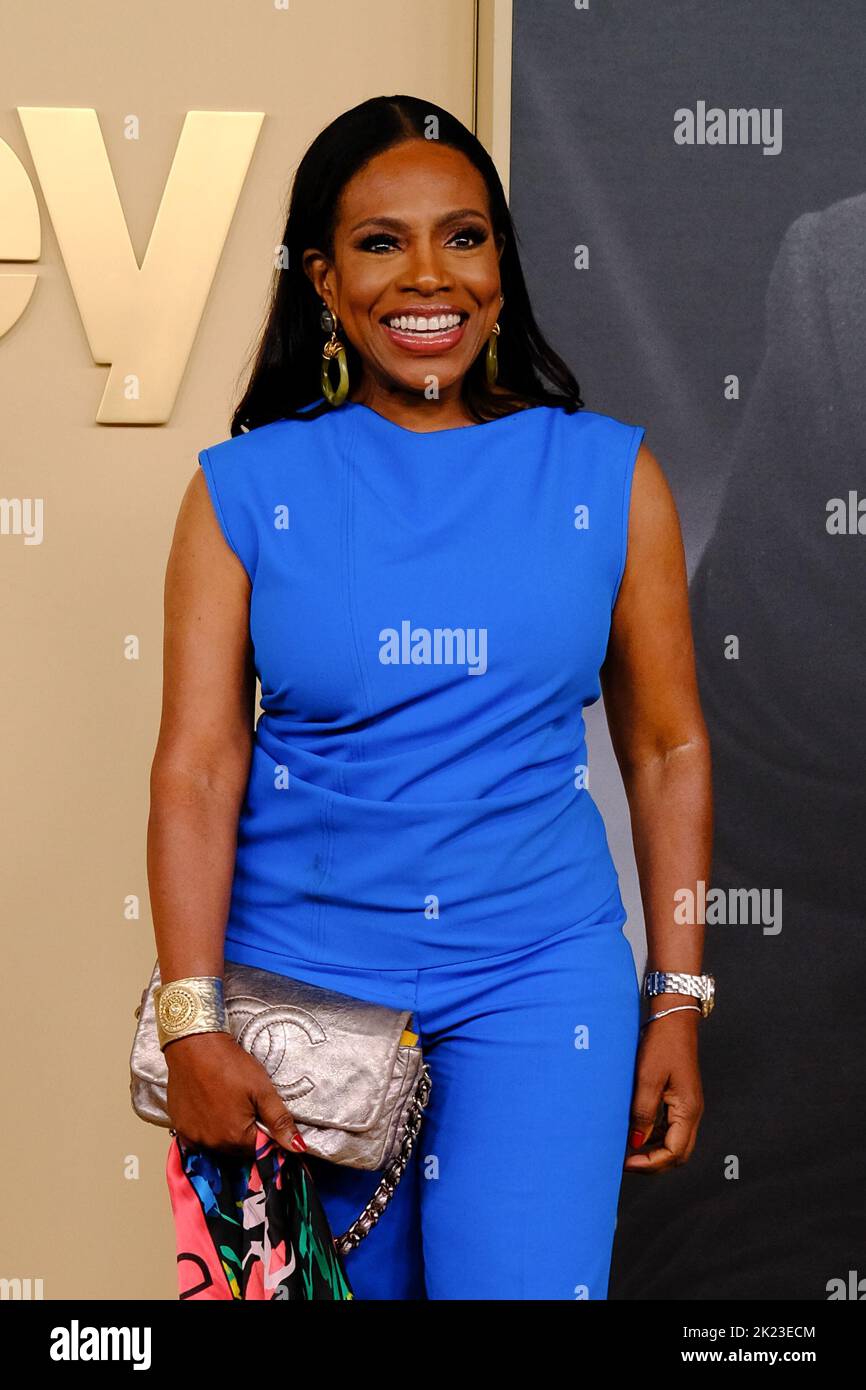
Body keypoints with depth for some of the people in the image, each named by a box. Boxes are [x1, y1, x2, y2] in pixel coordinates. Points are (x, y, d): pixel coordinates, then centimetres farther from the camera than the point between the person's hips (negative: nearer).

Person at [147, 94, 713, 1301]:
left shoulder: (606, 475, 0)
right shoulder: (247, 490, -2)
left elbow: (669, 751, 3)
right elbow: (196, 768, -6)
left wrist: (678, 1006, 2)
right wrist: (192, 1023, -13)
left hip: (538, 975, 0)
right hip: (302, 974, 1)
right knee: (343, 1285, 14)